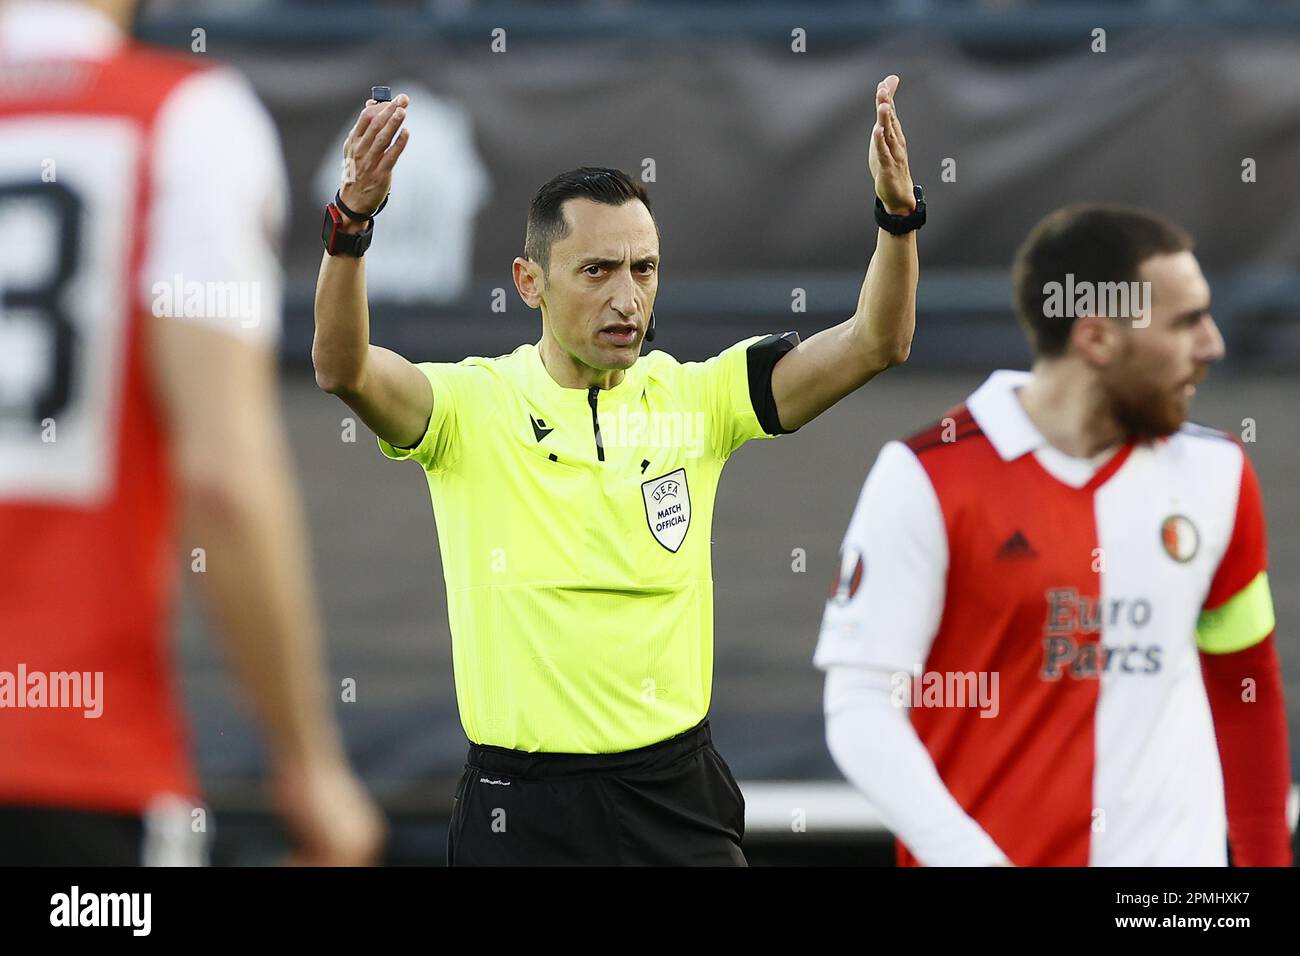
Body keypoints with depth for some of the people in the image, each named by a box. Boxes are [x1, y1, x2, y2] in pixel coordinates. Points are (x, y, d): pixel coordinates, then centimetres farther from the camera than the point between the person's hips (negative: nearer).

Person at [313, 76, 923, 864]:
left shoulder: (695, 399, 2)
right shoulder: (472, 406, -5)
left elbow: (876, 343, -4)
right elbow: (343, 367, -22)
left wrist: (899, 212, -21)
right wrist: (352, 220, -38)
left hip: (677, 794, 2)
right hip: (521, 807, -2)